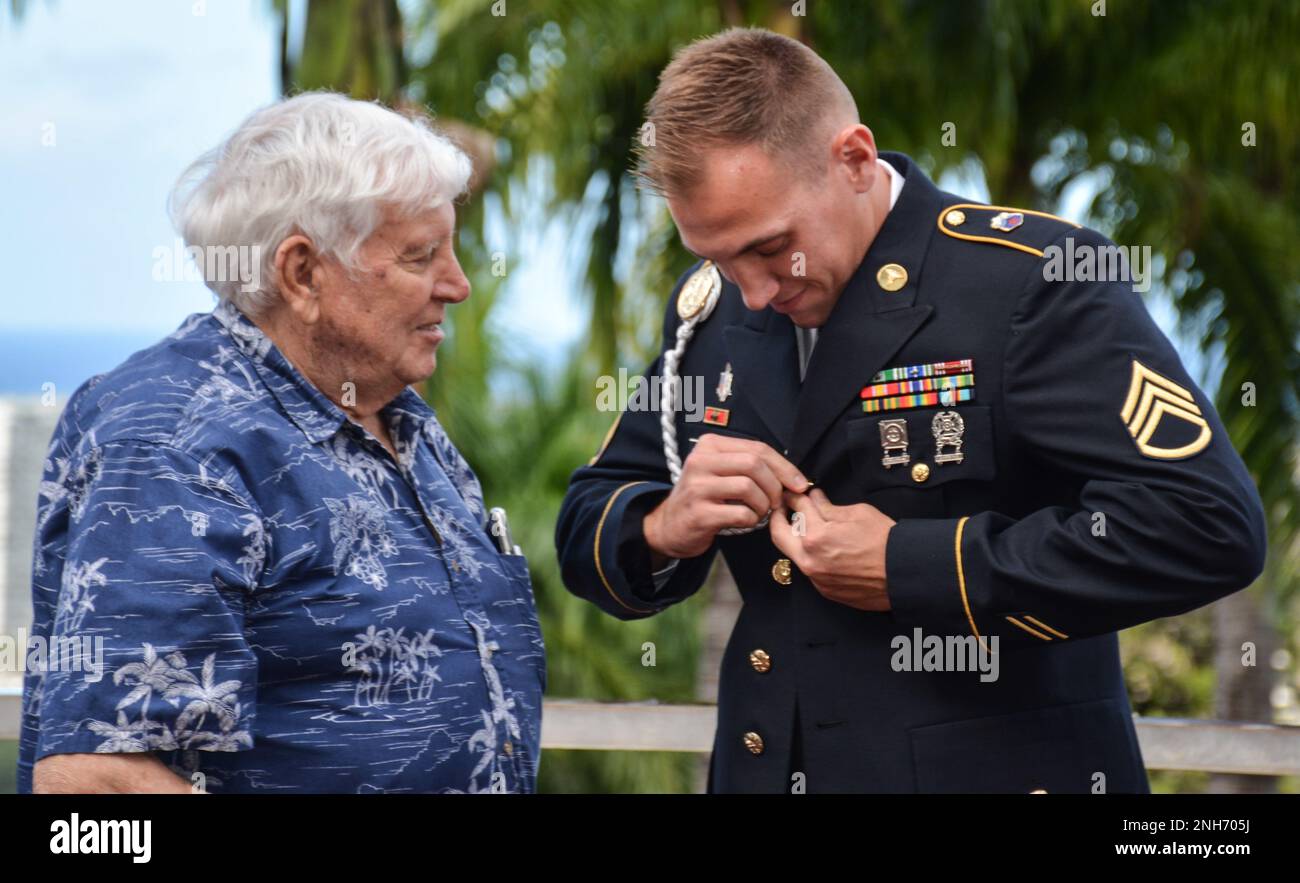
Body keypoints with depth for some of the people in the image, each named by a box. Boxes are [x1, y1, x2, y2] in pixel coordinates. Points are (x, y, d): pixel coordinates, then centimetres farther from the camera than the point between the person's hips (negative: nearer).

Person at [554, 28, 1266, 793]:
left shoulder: (1027, 279, -15)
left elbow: (1208, 522, -24)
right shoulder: (710, 307, 4)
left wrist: (915, 570, -23)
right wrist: (664, 529, -12)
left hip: (996, 769, -5)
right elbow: (587, 539, 12)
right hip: (768, 767, 6)